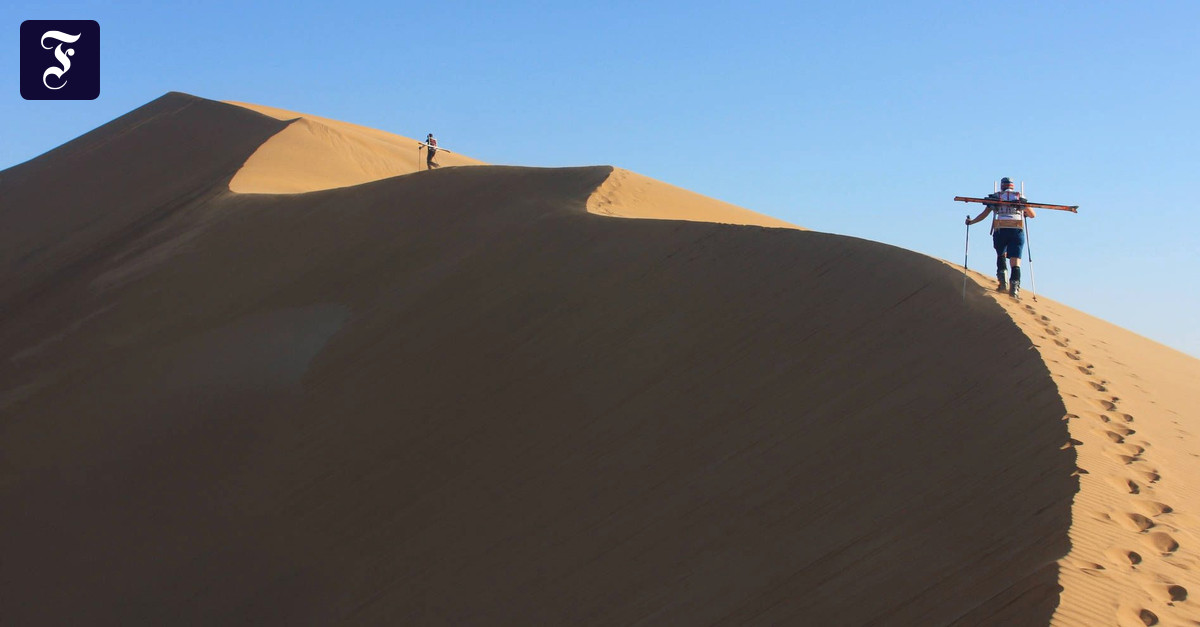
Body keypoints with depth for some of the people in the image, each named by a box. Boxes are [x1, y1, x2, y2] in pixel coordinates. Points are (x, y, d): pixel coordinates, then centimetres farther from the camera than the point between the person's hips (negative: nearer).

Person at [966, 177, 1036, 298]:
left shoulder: (995, 197, 15)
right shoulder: (1020, 197, 16)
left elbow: (984, 214, 14)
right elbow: (1032, 215, 23)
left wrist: (971, 222, 29)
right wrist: (1024, 213, 45)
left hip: (1000, 230, 0)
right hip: (1017, 230, 0)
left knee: (1001, 255, 23)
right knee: (1015, 261, -3)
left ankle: (1002, 279, 4)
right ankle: (1014, 284, -24)